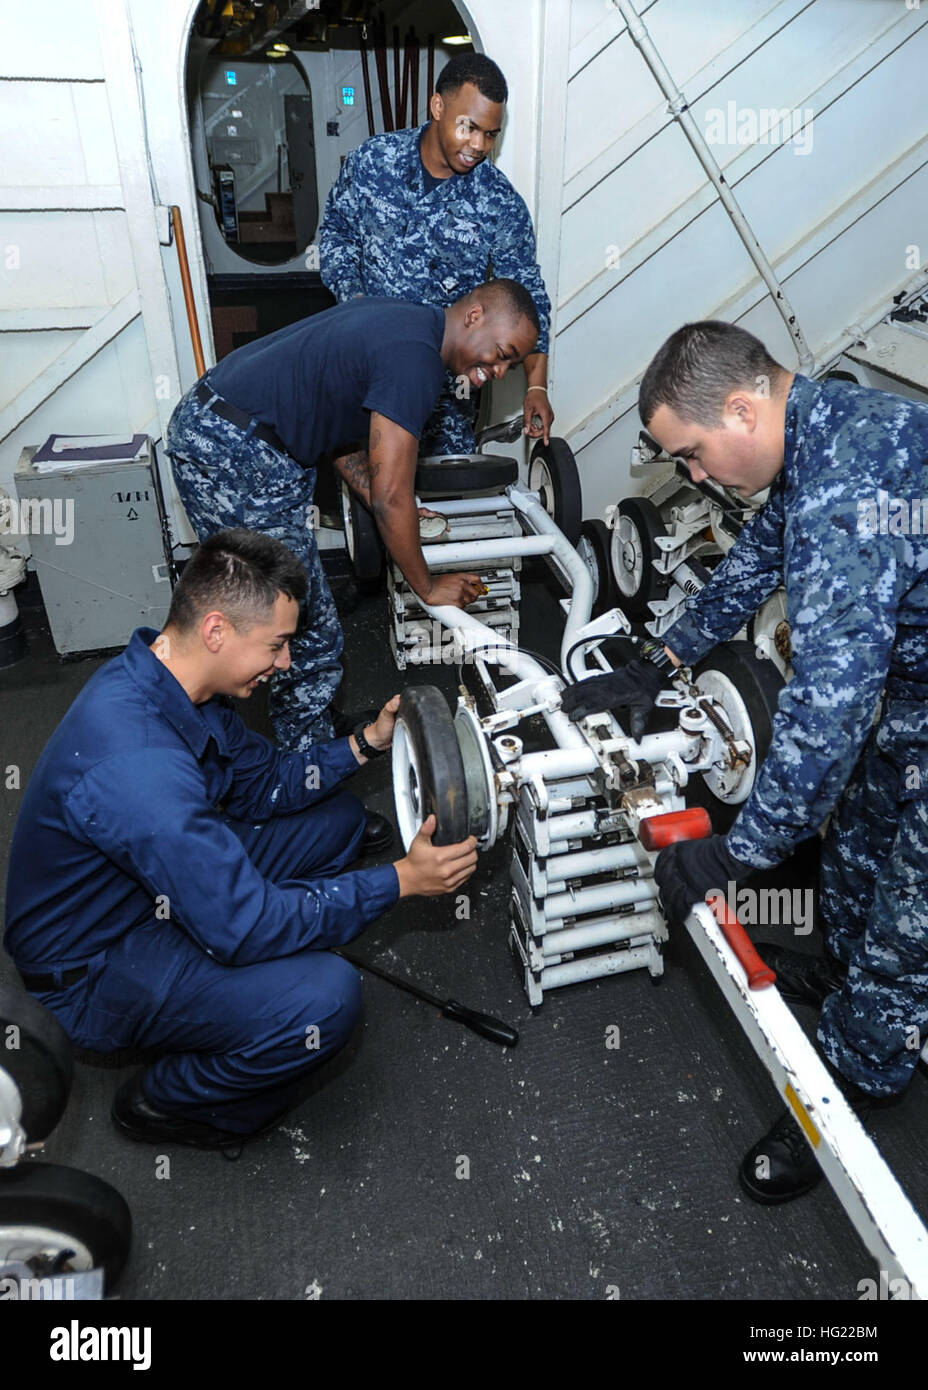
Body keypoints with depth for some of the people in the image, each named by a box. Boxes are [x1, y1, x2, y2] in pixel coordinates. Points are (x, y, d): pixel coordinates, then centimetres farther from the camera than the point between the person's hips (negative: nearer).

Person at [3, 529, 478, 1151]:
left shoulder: (168, 679, -8)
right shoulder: (136, 764, -37)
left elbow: (260, 782, 5)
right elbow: (245, 926, -33)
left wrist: (364, 744, -8)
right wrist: (400, 880, -26)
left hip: (170, 881, 9)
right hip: (93, 967, -9)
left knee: (339, 816, 7)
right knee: (325, 997, -29)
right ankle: (163, 1102, 0)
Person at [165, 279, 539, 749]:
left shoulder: (403, 321, 13)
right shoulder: (415, 357, -19)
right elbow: (390, 496, -19)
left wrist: (397, 513, 14)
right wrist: (428, 587, -7)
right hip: (236, 455, -11)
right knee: (306, 636, -3)